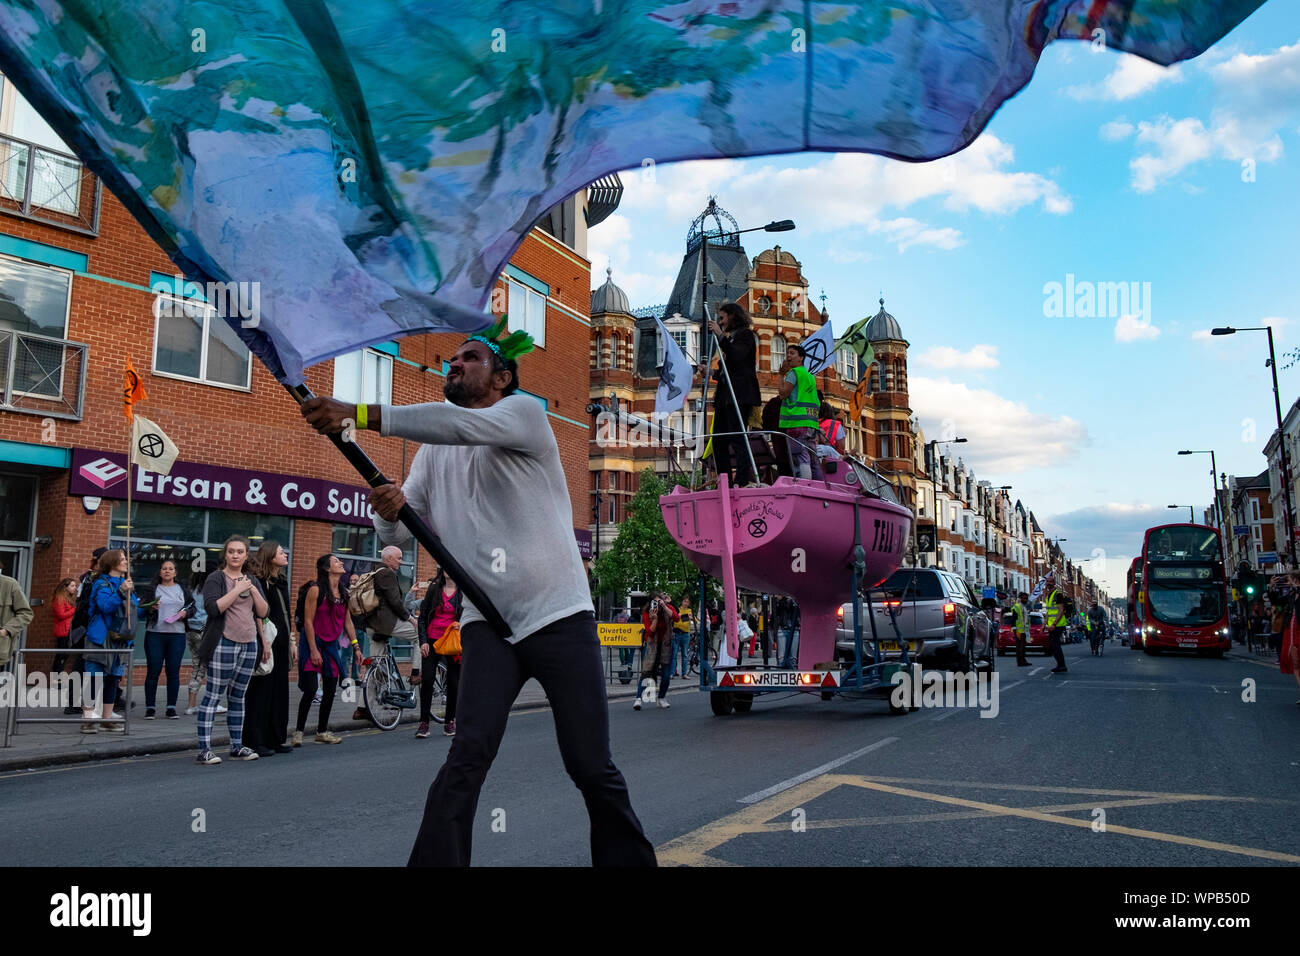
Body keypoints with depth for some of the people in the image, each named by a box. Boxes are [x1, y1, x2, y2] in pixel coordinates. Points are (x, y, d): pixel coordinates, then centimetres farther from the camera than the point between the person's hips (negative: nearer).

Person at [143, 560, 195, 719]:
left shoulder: (183, 589, 12)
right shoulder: (152, 588, 6)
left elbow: (192, 605, 15)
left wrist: (186, 612, -5)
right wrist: (150, 608, -15)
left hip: (177, 635, 1)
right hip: (154, 634, -1)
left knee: (173, 671, 2)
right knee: (153, 671, -1)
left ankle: (171, 707, 8)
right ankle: (150, 707, 8)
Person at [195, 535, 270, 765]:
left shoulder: (252, 580, 14)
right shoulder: (216, 578, -2)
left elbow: (263, 612, 7)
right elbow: (213, 608, -17)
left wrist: (253, 589, -5)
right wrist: (237, 590, -16)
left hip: (249, 644, 6)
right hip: (224, 644, -6)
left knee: (238, 697, 11)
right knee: (212, 696, -5)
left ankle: (237, 747, 17)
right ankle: (204, 750, -3)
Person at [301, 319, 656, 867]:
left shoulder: (523, 411, -2)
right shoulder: (434, 452, 15)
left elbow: (462, 424, -24)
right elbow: (398, 534, 11)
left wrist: (360, 415, -30)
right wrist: (389, 510, -13)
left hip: (559, 615, -3)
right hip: (487, 623, 4)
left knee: (591, 766, 1)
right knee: (467, 756, -14)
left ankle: (630, 859, 21)